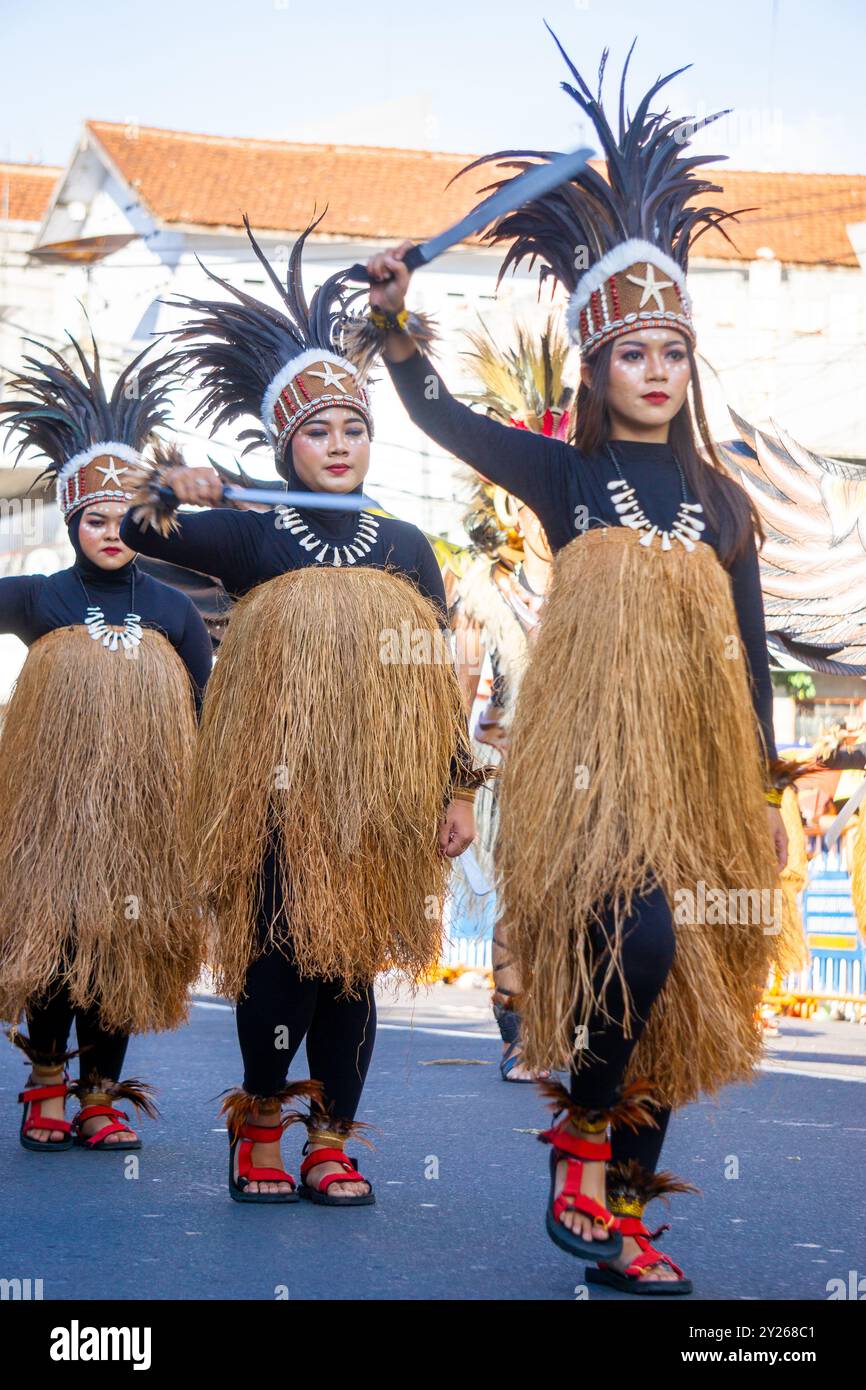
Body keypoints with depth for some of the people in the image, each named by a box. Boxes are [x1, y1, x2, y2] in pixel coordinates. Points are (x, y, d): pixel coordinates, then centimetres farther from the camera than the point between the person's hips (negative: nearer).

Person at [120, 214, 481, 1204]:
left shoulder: (405, 547, 10)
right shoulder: (252, 537, 4)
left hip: (378, 790, 2)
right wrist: (167, 491, -28)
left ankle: (330, 1139, 16)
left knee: (353, 958, 6)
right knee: (278, 952, -4)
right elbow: (137, 533, -6)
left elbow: (437, 679, 10)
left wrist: (456, 788, 5)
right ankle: (259, 1122, 15)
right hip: (277, 786, -2)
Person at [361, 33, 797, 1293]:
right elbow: (444, 419, -3)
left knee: (685, 983, 2)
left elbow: (750, 653, 13)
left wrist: (767, 790, 10)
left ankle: (621, 1211, 11)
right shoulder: (565, 475, 7)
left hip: (700, 759, 4)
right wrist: (395, 323, -18)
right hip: (592, 751, -4)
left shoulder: (719, 502, 13)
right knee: (638, 936, -24)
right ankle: (580, 1149, -3)